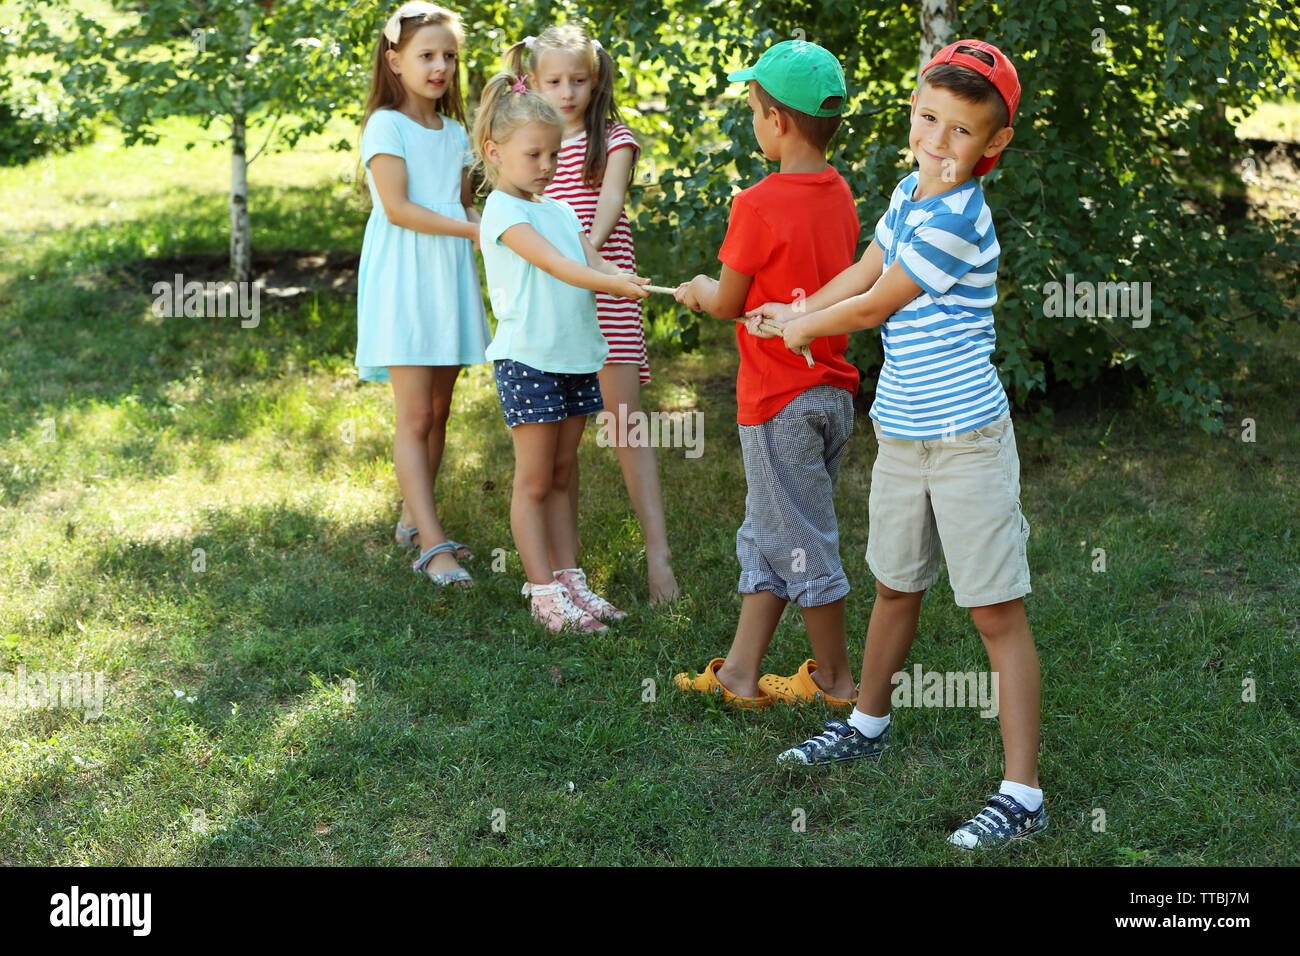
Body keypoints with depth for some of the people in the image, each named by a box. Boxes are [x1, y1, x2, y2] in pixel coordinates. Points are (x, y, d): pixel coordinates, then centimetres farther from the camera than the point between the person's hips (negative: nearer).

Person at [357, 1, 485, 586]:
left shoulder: (455, 132, 16)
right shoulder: (386, 126, -6)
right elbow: (397, 208, -15)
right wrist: (473, 229, -19)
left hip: (449, 276, 7)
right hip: (403, 279, -7)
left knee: (438, 411, 9)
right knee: (415, 415, -9)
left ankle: (413, 519, 23)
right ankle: (432, 545, -11)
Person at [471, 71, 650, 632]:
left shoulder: (559, 211, 16)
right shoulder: (503, 210, -9)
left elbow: (592, 261, 4)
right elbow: (554, 264, -21)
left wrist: (624, 280, -18)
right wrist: (614, 284, -32)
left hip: (576, 355, 7)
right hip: (527, 358, -7)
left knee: (562, 476, 13)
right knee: (534, 480, -1)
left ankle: (569, 578, 18)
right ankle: (543, 591, 4)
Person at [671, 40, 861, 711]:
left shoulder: (757, 207, -19)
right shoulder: (840, 195, 4)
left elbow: (729, 304, -9)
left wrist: (697, 290, 13)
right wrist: (719, 289, 19)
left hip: (779, 398, -8)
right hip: (832, 388, 8)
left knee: (801, 540, 5)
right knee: (768, 532, 15)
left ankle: (835, 678, 17)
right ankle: (740, 673, 20)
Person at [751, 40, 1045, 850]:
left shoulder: (956, 220, -20)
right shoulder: (910, 192, 8)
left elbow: (875, 305, -12)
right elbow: (865, 270, 22)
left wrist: (804, 328, 5)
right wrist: (797, 312, 24)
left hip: (966, 436, -8)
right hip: (901, 431, 8)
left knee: (998, 612, -5)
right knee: (895, 586, 24)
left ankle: (1023, 796, -2)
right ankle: (870, 723, 44)